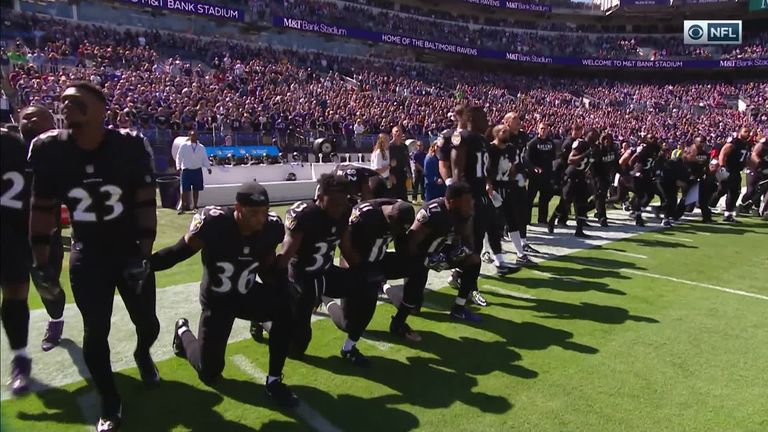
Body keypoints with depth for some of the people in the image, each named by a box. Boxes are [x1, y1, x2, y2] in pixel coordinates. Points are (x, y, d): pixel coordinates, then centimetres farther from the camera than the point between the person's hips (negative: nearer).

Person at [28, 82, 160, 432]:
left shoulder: (129, 146, -16)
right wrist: (40, 261, 1)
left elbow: (146, 203, -11)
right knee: (95, 333, 3)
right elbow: (42, 208, 0)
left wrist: (144, 254, -13)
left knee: (147, 323, 9)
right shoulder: (49, 149, -11)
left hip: (130, 250, 0)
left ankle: (142, 354, 47)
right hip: (87, 255, 1)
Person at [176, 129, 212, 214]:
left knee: (196, 189, 7)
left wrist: (208, 167, -3)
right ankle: (183, 207, 4)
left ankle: (195, 206, 17)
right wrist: (178, 166, -8)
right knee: (185, 190, -3)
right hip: (186, 170, -3)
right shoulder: (183, 146, -1)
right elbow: (179, 157, 2)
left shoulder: (201, 147, 7)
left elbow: (205, 158, 8)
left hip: (197, 170, 3)